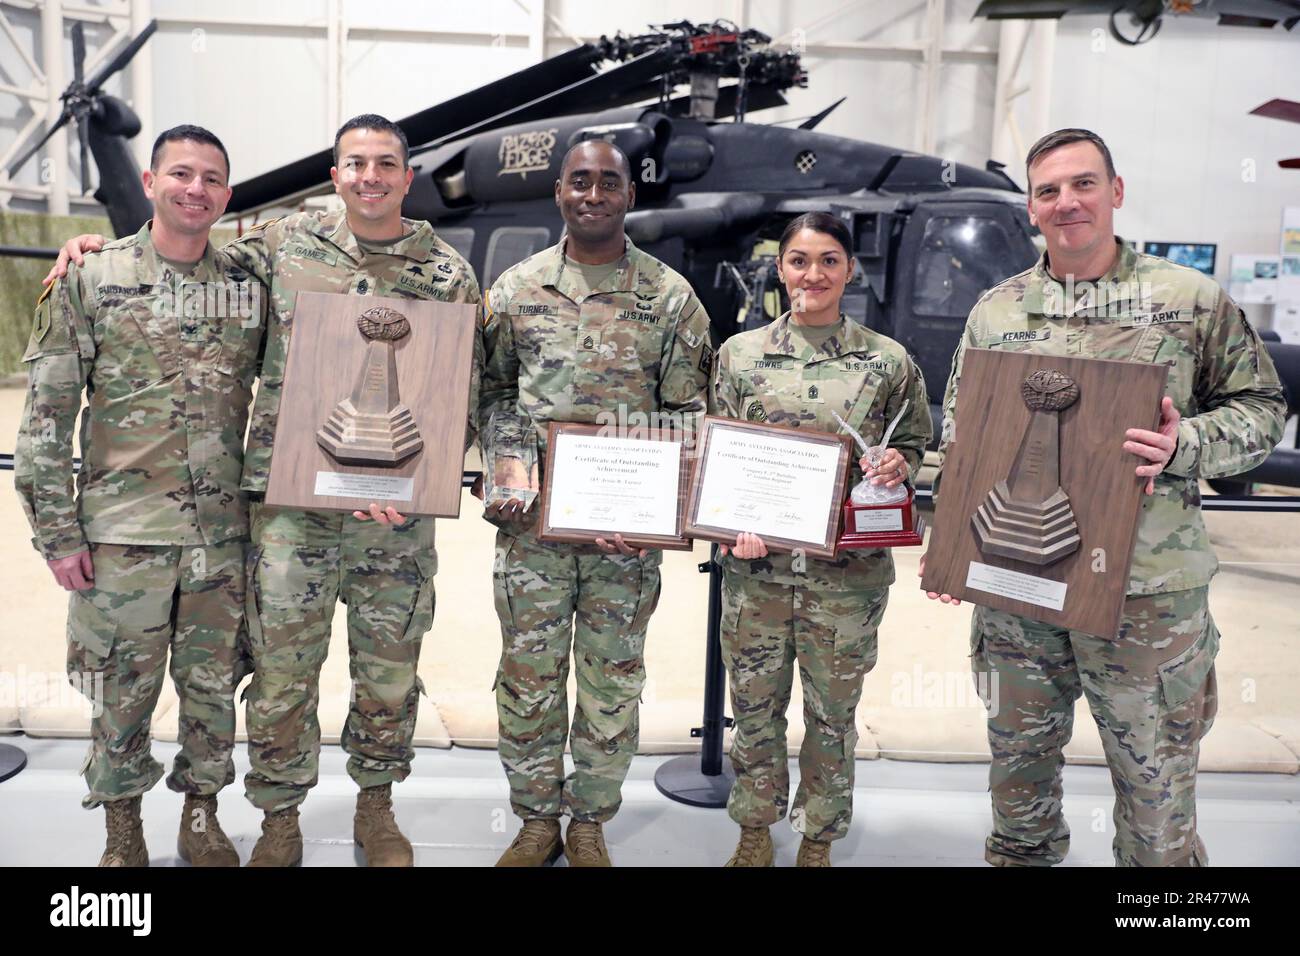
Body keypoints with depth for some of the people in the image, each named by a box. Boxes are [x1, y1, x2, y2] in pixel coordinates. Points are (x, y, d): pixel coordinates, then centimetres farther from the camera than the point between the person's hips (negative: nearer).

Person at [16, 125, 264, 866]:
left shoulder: (250, 288, 5)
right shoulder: (91, 282, -2)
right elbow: (46, 416, -3)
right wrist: (58, 532, -6)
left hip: (224, 534, 2)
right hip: (123, 533, -2)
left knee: (213, 686, 12)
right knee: (123, 692, 9)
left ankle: (203, 816, 31)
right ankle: (123, 829, 29)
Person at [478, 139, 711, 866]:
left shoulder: (671, 296, 2)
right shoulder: (517, 288, 6)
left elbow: (688, 410, 2)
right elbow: (493, 390, 11)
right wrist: (506, 461, -6)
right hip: (533, 519, 1)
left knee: (613, 680, 9)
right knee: (528, 674, 9)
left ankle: (591, 822, 28)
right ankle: (537, 820, 27)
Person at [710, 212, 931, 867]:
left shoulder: (888, 361, 1)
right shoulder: (740, 353, 4)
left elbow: (913, 445, 11)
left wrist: (897, 465, -12)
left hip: (848, 571, -1)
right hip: (755, 564, 1)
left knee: (832, 713, 11)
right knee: (755, 707, 12)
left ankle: (818, 841, 33)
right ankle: (754, 833, 34)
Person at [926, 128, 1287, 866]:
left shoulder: (1193, 299, 1)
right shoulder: (995, 312, 8)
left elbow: (1261, 408, 4)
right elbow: (959, 436, 11)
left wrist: (1187, 446, -17)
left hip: (1149, 591, -2)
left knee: (1157, 783, 8)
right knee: (1020, 765, 17)